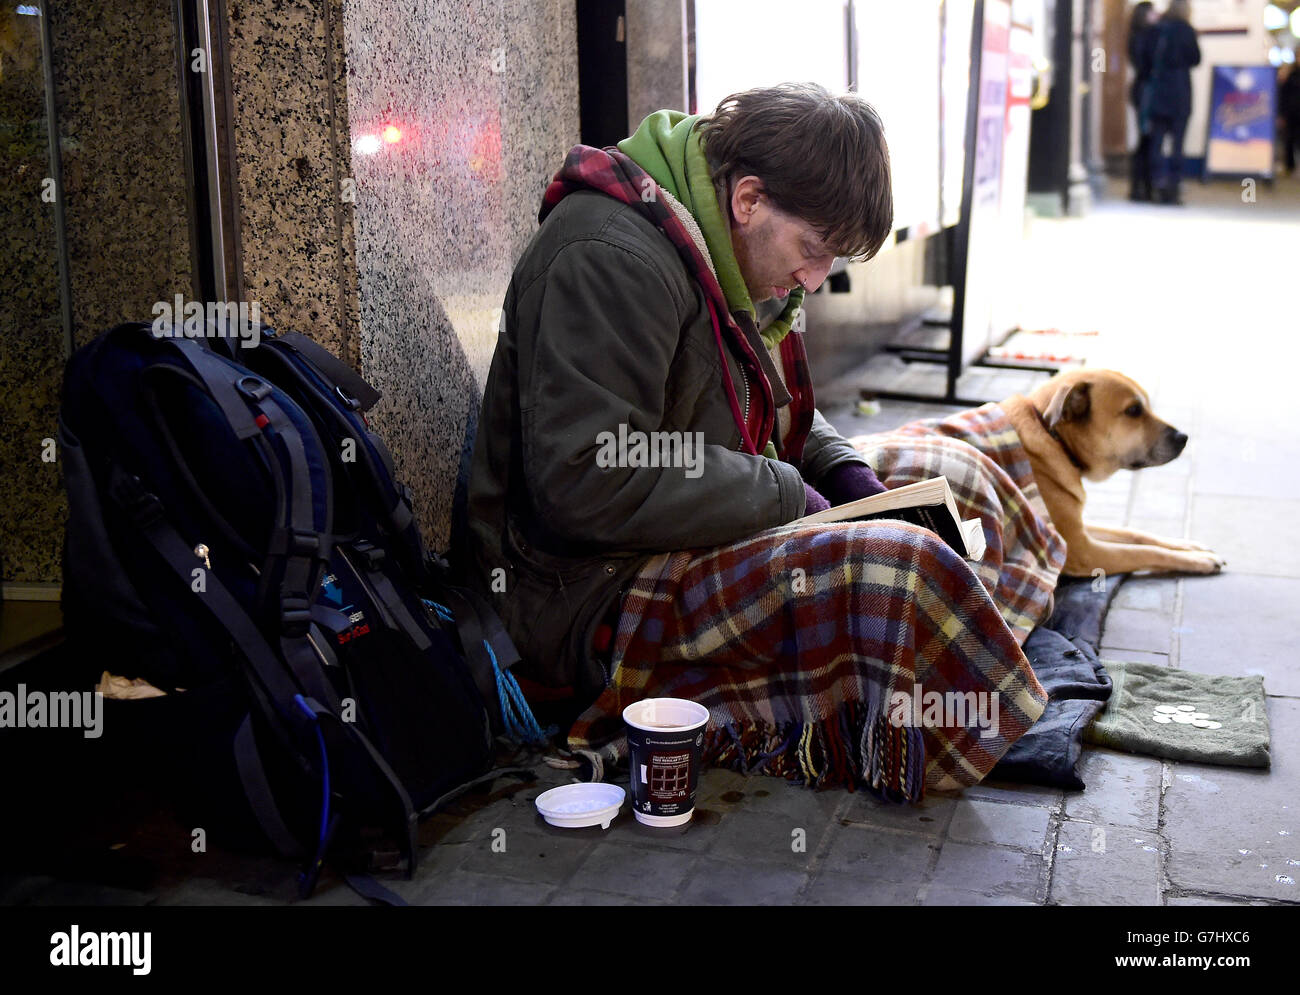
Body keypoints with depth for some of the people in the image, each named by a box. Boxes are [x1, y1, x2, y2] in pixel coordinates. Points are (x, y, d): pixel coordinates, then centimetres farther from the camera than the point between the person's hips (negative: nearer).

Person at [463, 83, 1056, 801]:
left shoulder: (738, 253, 11)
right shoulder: (610, 258, -20)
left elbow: (771, 410, 26)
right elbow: (587, 486, -27)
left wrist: (840, 470, 4)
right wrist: (784, 497, -19)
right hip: (591, 601, -11)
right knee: (893, 568, -27)